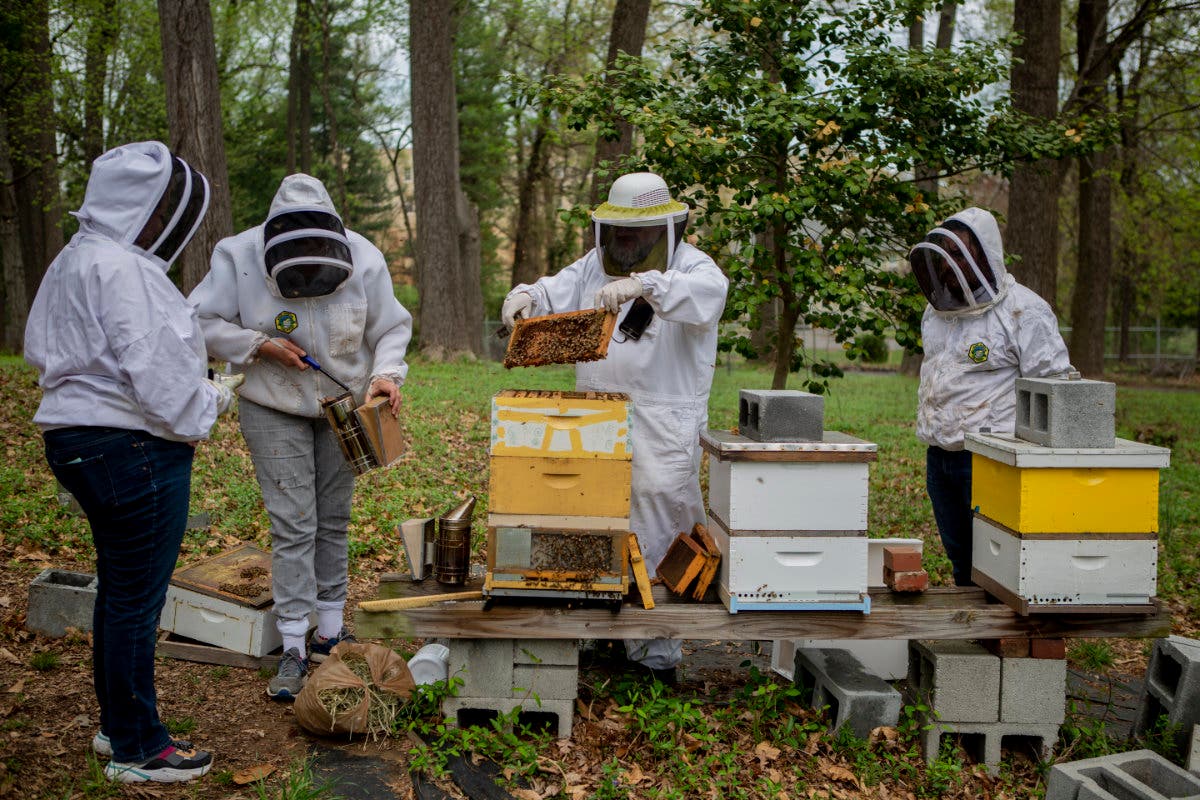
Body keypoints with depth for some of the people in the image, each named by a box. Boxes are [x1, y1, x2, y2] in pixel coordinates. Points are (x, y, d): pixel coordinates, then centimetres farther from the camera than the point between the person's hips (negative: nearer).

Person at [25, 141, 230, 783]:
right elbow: (155, 367, -24)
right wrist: (207, 402, -4)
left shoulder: (75, 260, 14)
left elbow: (42, 350, 19)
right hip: (134, 448, -11)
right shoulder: (120, 268, -19)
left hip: (79, 437, 11)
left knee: (118, 590, 20)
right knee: (137, 599, 0)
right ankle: (136, 749, 13)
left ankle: (116, 725, 34)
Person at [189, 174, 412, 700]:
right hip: (274, 408, -2)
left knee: (333, 521, 11)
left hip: (343, 405, 2)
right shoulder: (239, 258, -18)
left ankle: (330, 633, 25)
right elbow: (202, 322, -12)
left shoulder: (363, 261, -15)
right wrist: (260, 345, -24)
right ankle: (293, 649, 0)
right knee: (293, 526, -7)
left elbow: (392, 328, -5)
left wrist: (386, 374, -23)